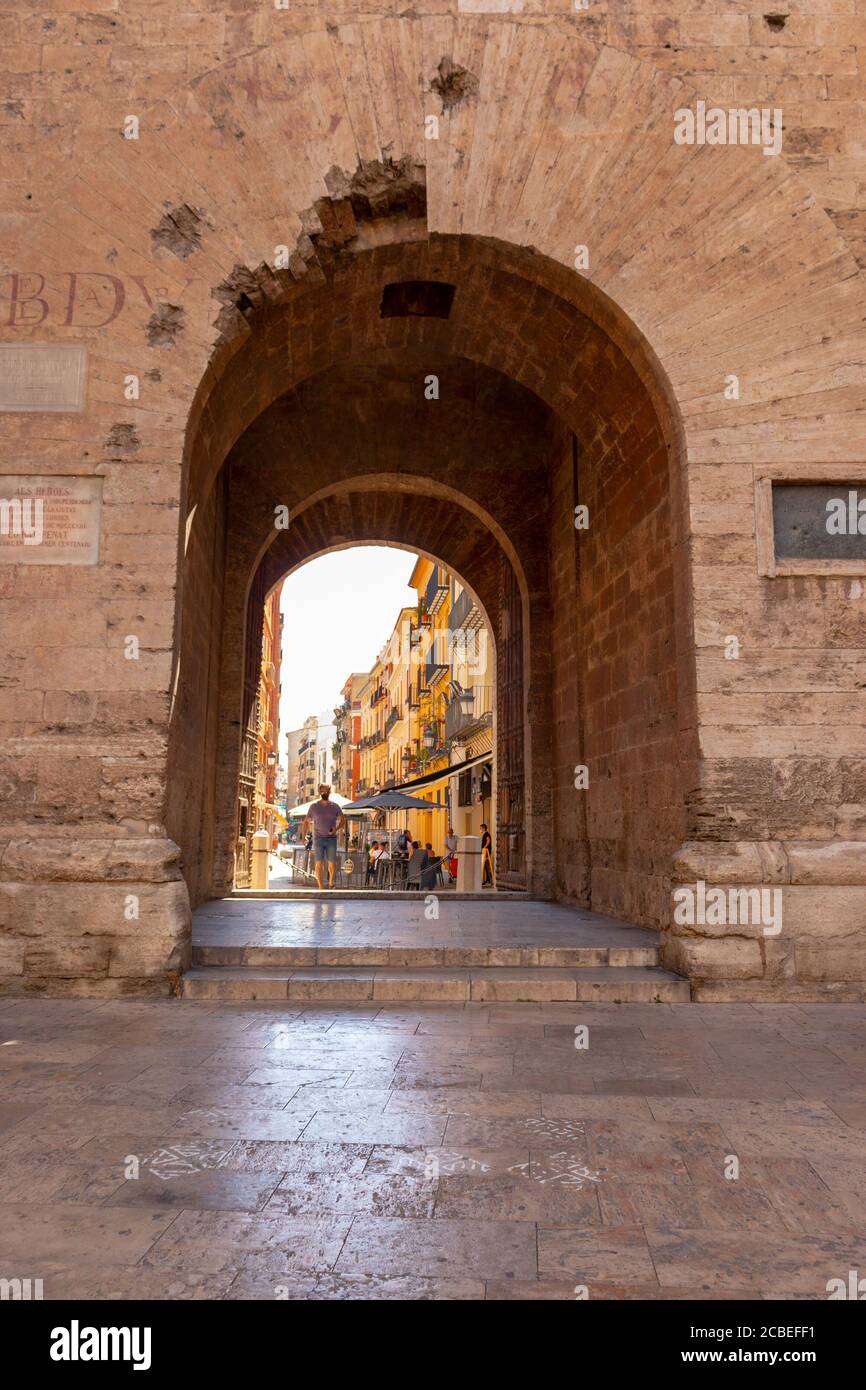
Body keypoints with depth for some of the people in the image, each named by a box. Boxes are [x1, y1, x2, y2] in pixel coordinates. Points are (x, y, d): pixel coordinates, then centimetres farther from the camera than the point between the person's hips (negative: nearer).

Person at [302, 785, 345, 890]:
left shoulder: (334, 806, 5)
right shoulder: (314, 806, 4)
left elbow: (343, 820, 9)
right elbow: (306, 821, 8)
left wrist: (336, 829, -10)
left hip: (331, 838, 0)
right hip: (318, 838, 0)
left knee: (332, 863, -1)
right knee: (319, 863, -5)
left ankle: (331, 883, 22)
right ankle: (321, 887, 0)